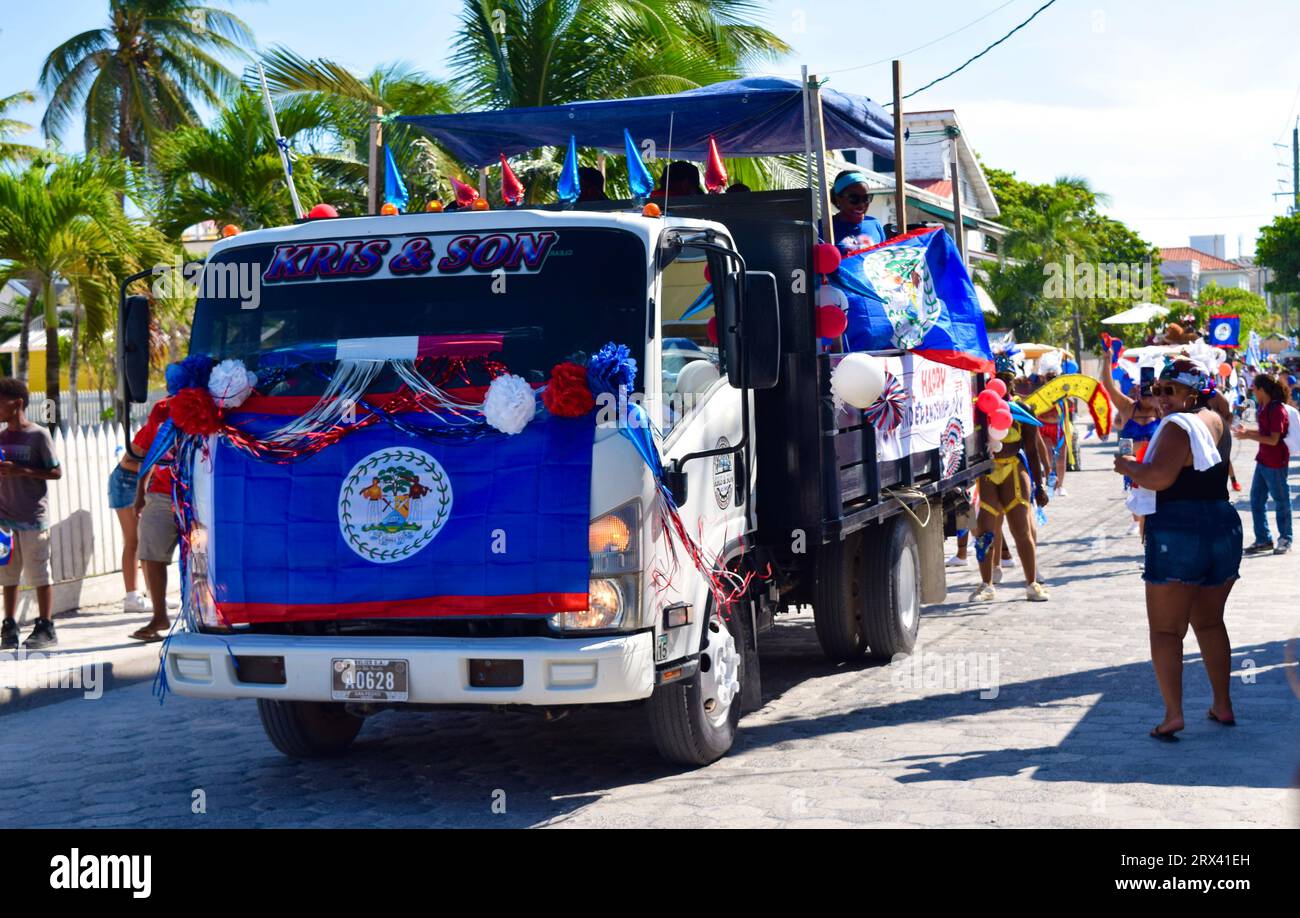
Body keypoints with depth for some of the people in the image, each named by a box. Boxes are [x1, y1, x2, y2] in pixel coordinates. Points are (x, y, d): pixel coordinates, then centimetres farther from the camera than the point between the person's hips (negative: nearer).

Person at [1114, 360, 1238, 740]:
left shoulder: (1177, 425, -12)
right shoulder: (1214, 420, 11)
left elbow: (1159, 477, -22)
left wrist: (1128, 466, -7)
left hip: (1177, 535, -8)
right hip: (1224, 529, 8)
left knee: (1166, 630, -1)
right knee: (1210, 623, 21)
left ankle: (1173, 713, -9)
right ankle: (1223, 705, 24)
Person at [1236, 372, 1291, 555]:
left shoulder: (1277, 409, -18)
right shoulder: (1264, 407, 8)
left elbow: (1273, 439, -21)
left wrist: (1248, 436, -19)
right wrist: (1246, 431, 7)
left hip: (1276, 461, -9)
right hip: (1263, 460, 9)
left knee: (1281, 500, 5)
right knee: (1256, 499, 11)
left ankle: (1285, 540, 17)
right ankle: (1263, 540, 20)